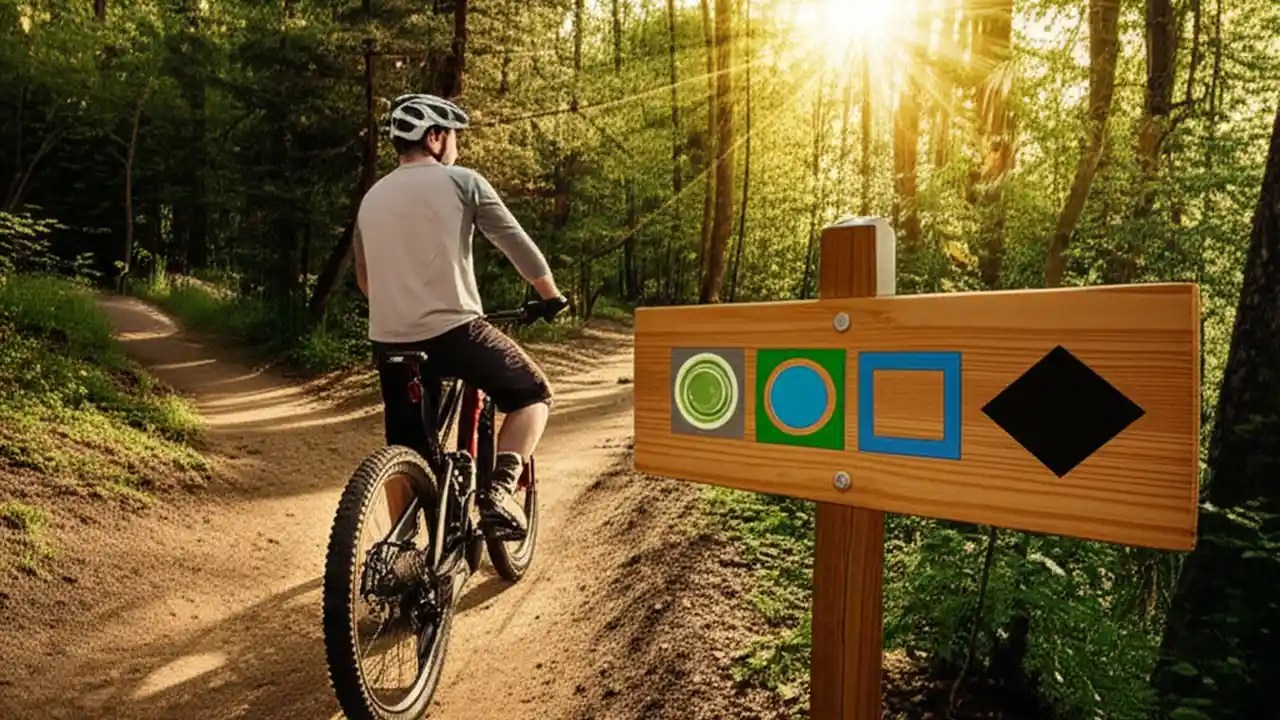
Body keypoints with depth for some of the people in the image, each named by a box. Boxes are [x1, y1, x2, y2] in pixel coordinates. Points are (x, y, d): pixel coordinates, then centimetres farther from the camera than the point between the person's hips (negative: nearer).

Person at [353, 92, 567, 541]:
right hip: (453, 330, -6)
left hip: (389, 341, 6)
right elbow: (516, 243, 2)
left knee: (405, 453, 18)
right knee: (533, 394, 13)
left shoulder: (371, 197, 17)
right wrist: (551, 295, 16)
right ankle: (498, 491, -5)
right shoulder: (461, 181, 0)